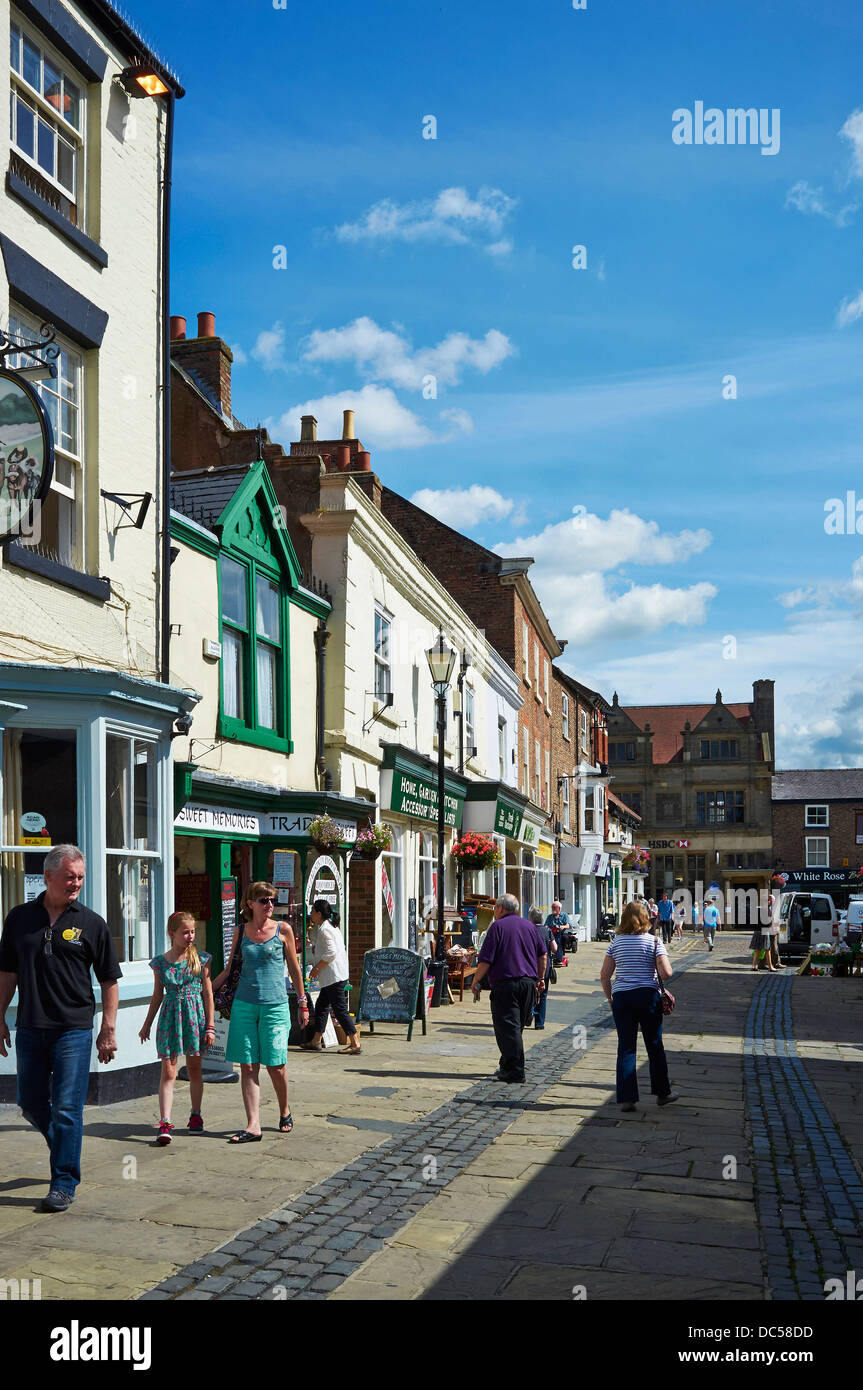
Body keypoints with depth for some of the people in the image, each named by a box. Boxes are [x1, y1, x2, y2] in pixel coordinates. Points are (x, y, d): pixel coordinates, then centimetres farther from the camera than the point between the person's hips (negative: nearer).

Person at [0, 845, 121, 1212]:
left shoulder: (91, 923, -1)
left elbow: (109, 980, 1)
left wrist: (108, 1029, -2)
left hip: (73, 1029, -3)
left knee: (66, 1109, -4)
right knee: (31, 1103, 13)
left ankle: (64, 1184, 6)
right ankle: (64, 1149, 39)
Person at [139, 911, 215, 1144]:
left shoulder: (200, 959, 0)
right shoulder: (160, 962, 2)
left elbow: (208, 993, 2)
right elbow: (158, 995, 12)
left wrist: (210, 1026, -1)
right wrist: (147, 1024, 15)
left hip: (194, 1014, 0)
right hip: (170, 1015, 0)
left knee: (194, 1069, 11)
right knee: (168, 1070, -6)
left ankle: (196, 1115, 26)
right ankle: (165, 1123, -10)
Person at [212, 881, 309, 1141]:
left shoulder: (283, 929, 2)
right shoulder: (241, 931, 7)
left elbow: (294, 968, 8)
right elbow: (229, 970, 16)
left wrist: (302, 1004, 8)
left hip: (275, 1005, -2)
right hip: (244, 1005, 2)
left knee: (276, 1065, -2)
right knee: (248, 1066, -2)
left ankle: (285, 1112, 24)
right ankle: (253, 1126, 0)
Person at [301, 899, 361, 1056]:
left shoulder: (324, 929, -16)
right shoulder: (328, 926, 16)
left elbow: (331, 953, -22)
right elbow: (313, 938, 32)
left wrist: (316, 968, -15)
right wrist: (313, 924, 19)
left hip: (334, 977, -11)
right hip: (331, 978, 11)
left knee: (340, 1009, -8)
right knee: (321, 1005, 16)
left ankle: (355, 1044, -7)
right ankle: (316, 1042, 23)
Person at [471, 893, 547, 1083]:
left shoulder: (497, 926, -6)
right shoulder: (530, 926, 13)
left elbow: (486, 960, -10)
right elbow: (543, 954, 15)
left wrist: (476, 981, 1)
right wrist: (541, 978, 23)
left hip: (505, 983, -6)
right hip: (529, 982, 6)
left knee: (507, 1027, -4)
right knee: (517, 1026, 16)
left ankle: (514, 1071, -9)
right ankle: (508, 1066, 24)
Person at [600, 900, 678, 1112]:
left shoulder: (616, 942, 4)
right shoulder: (654, 941, -4)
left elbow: (604, 975, 4)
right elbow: (666, 973, -13)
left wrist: (610, 998, 15)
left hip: (621, 997, 2)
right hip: (647, 996, -2)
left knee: (625, 1047, 6)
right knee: (655, 1046, 12)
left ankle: (626, 1098, 3)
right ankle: (662, 1093, 23)